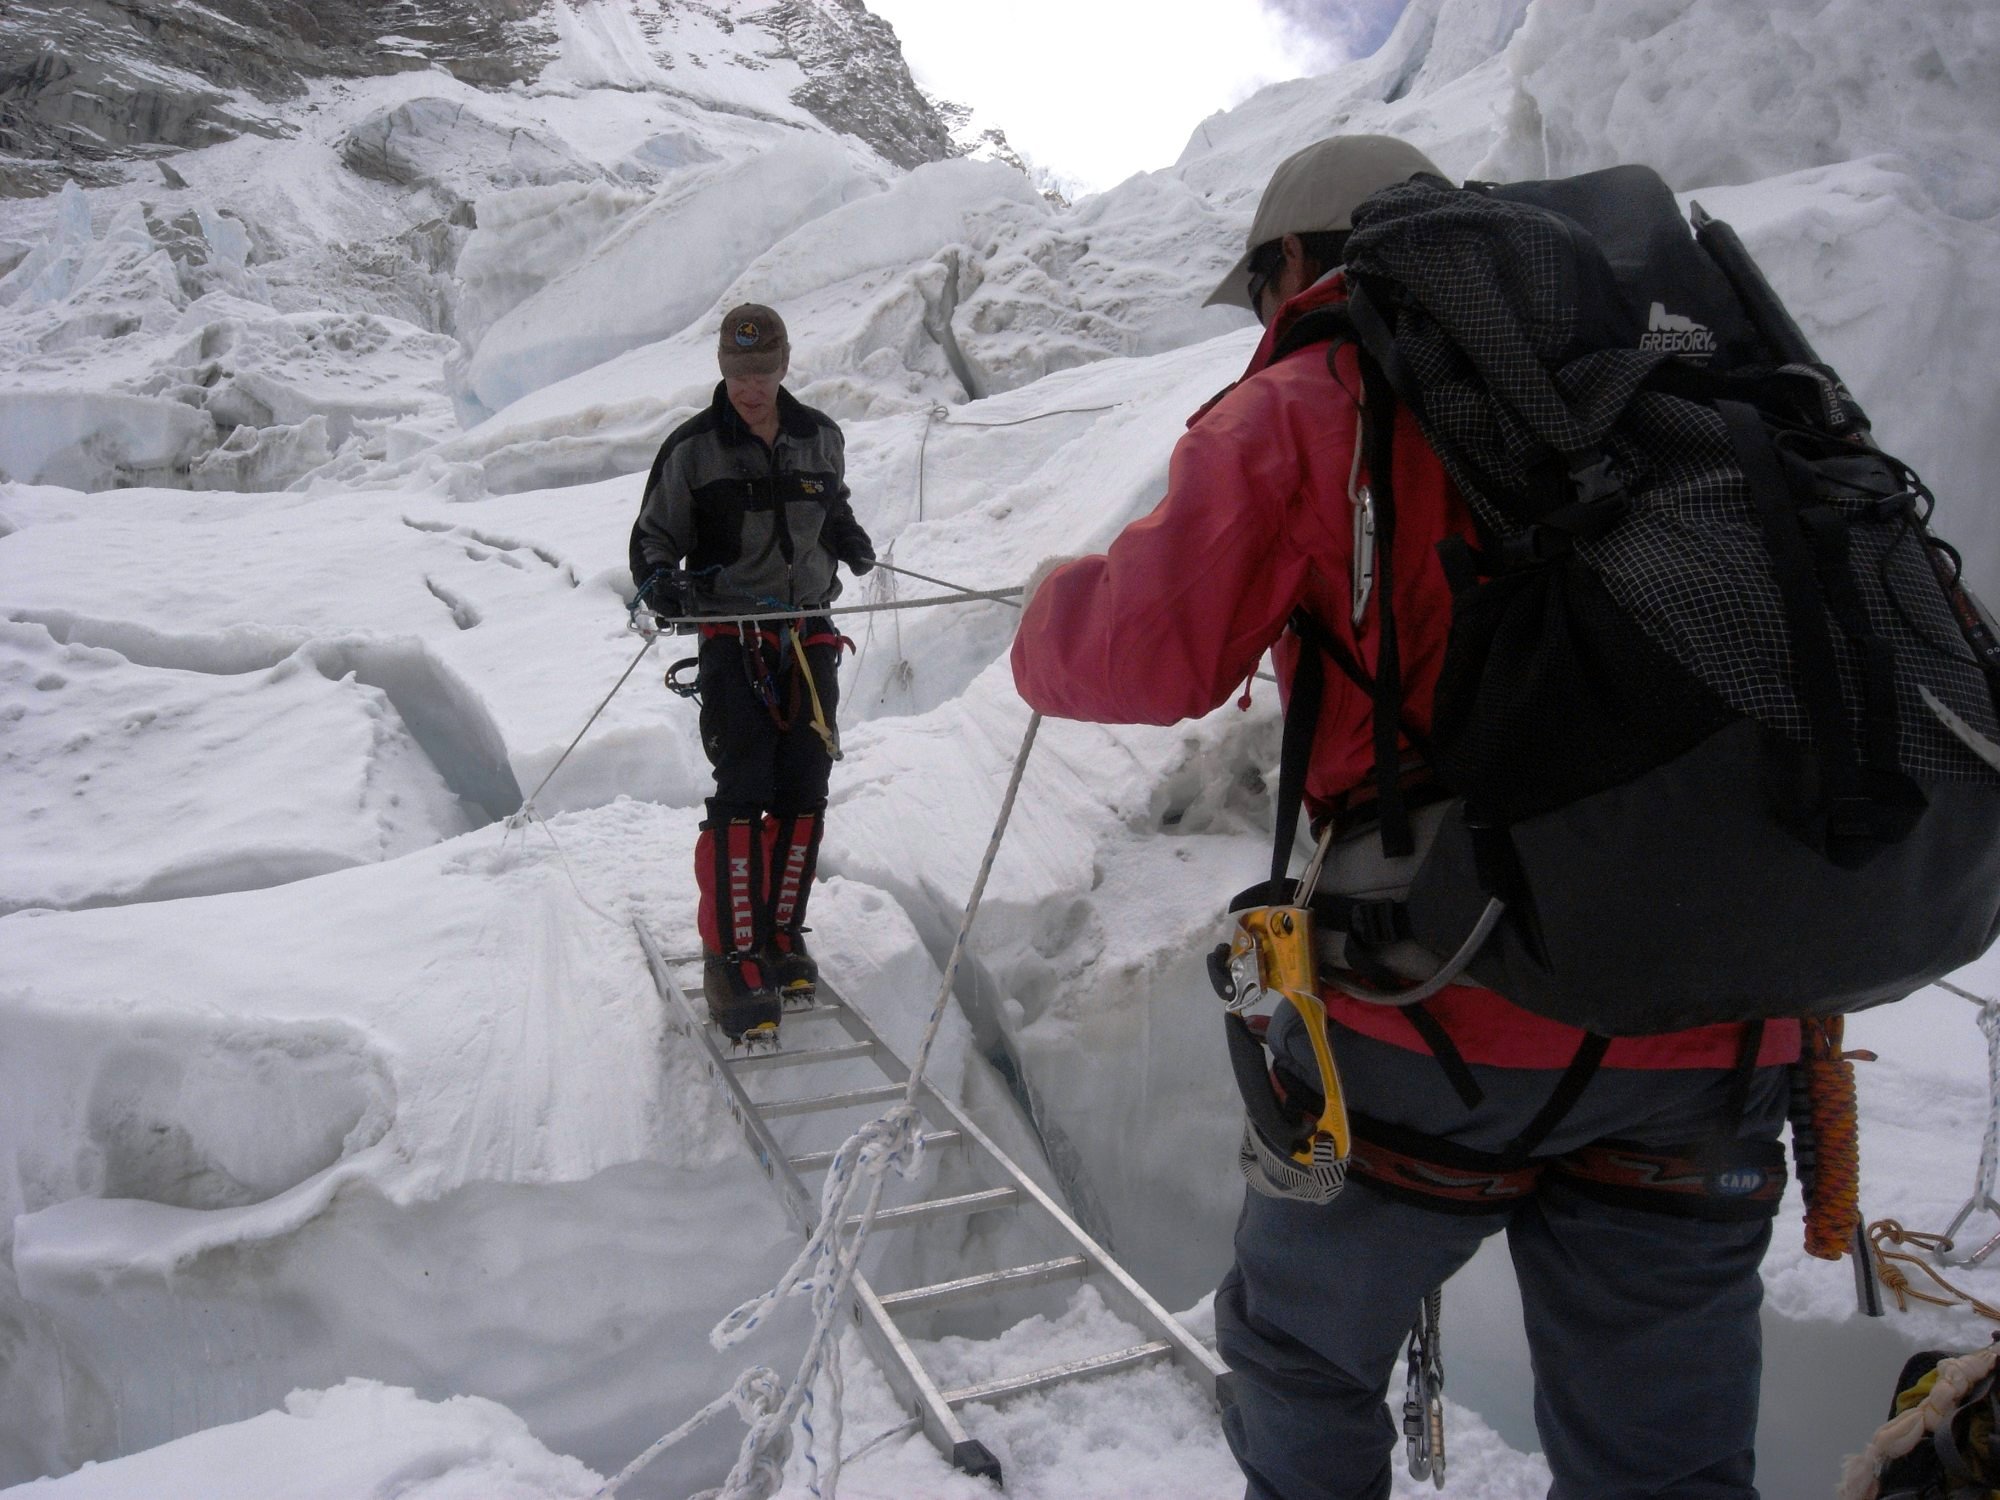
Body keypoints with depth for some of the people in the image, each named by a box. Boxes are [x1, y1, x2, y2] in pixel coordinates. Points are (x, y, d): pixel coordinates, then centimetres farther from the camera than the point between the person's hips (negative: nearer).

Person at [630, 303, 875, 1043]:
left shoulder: (820, 438, 9)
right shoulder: (693, 448, -3)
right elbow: (654, 534, 0)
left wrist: (850, 541, 7)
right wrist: (659, 578, -21)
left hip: (810, 637, 4)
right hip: (733, 641, -4)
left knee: (803, 793, 5)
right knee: (743, 795, -12)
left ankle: (780, 934, 21)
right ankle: (731, 959, -4)